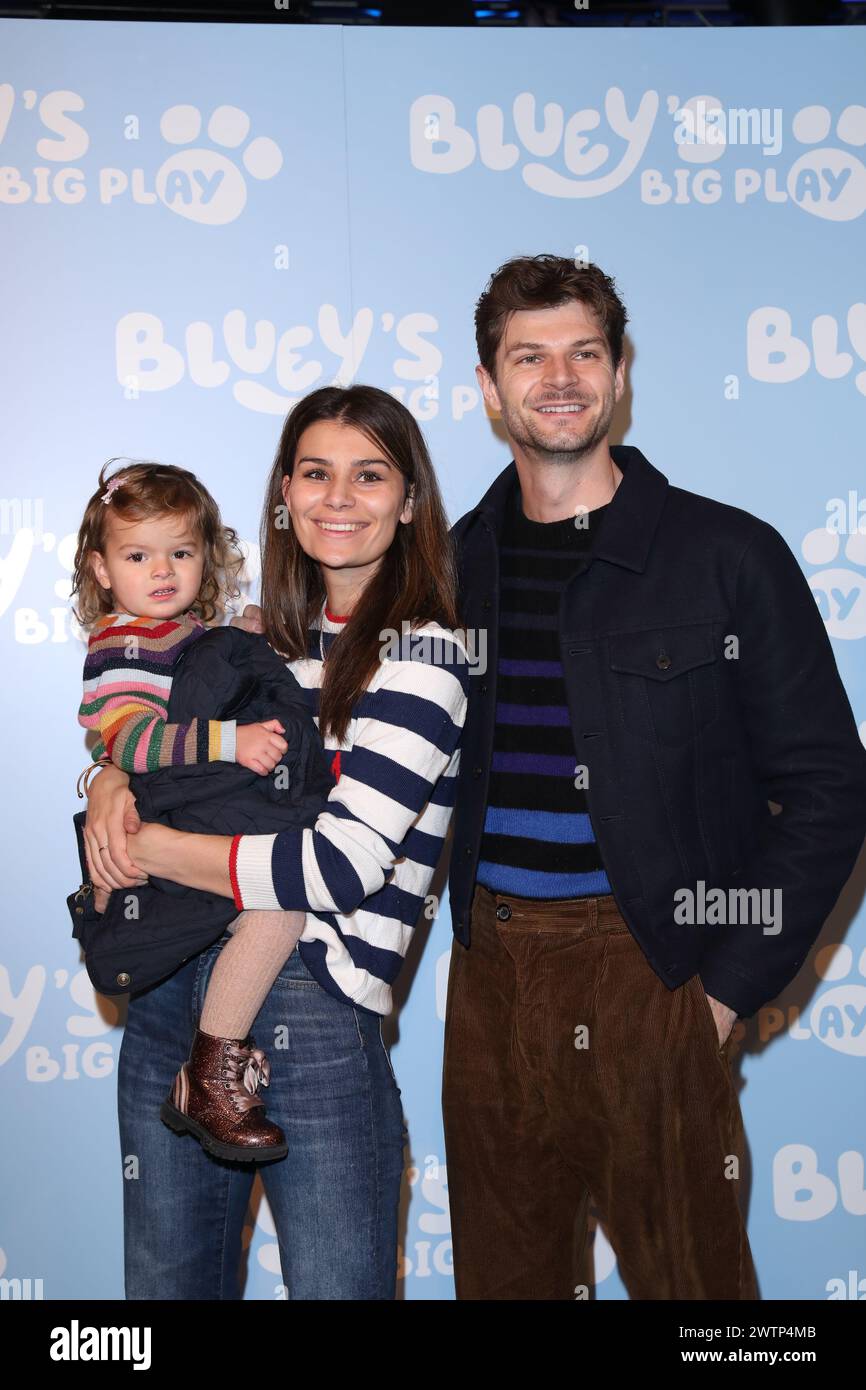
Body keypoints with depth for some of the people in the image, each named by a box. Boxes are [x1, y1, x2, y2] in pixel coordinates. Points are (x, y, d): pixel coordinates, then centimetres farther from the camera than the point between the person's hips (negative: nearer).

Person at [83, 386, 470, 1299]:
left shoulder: (421, 656, -8)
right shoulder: (274, 644, 12)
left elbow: (337, 869, -18)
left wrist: (149, 844, -9)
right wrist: (111, 786, -1)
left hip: (310, 1009, -6)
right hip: (167, 999, 7)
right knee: (167, 1284, 20)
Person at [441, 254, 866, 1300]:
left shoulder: (726, 556, -4)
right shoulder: (459, 560, 8)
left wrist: (732, 984, -8)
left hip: (648, 967, -3)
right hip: (490, 969, 4)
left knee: (686, 1269, 7)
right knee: (502, 1268, 15)